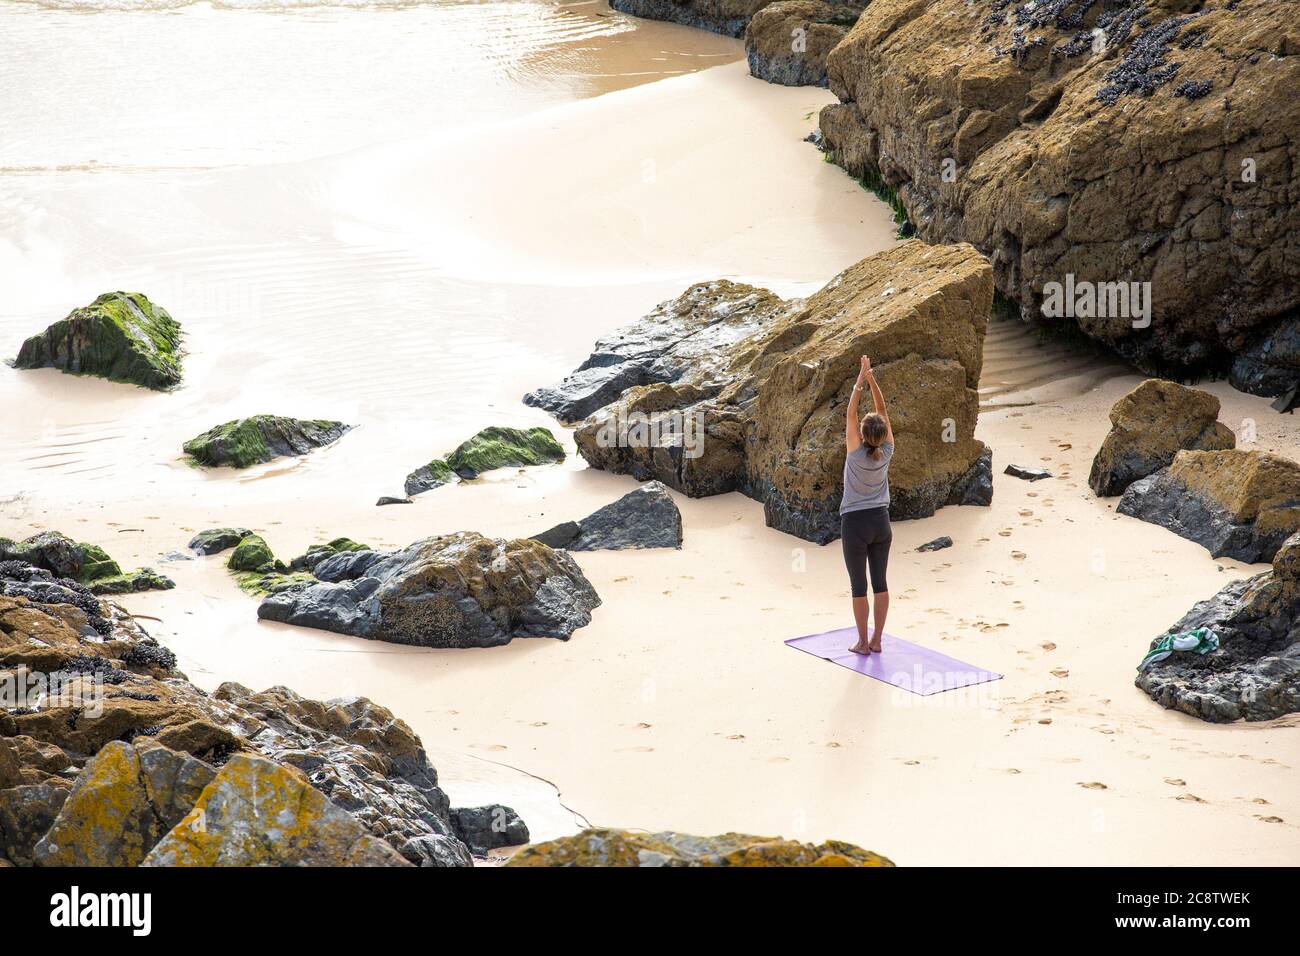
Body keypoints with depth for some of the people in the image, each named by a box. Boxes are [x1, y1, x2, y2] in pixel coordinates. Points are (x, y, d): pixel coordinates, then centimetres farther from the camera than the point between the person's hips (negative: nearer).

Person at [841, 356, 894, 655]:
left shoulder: (856, 453, -16)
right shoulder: (887, 453, -7)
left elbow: (850, 414, -14)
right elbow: (883, 411, -3)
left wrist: (860, 382, -12)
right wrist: (872, 380, -7)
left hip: (855, 523, -4)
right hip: (881, 521, 4)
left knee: (858, 585, 2)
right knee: (880, 582, 9)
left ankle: (863, 643, 5)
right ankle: (877, 640, 13)